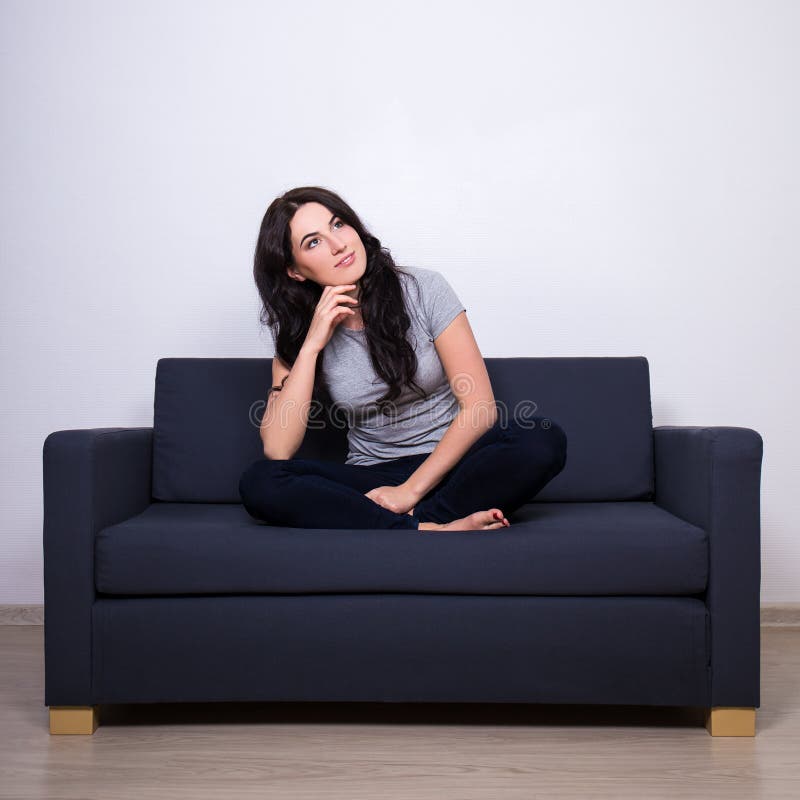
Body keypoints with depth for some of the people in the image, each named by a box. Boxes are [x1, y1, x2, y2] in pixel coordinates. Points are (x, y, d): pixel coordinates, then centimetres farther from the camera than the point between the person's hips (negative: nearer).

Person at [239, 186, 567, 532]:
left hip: (450, 464, -1)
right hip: (372, 479, 1)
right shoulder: (297, 331, 0)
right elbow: (277, 450, -12)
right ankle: (430, 531, -29)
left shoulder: (423, 289, -7)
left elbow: (480, 406, -11)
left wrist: (410, 490, -17)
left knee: (544, 438, -30)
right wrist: (311, 345, -16)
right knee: (258, 481, -26)